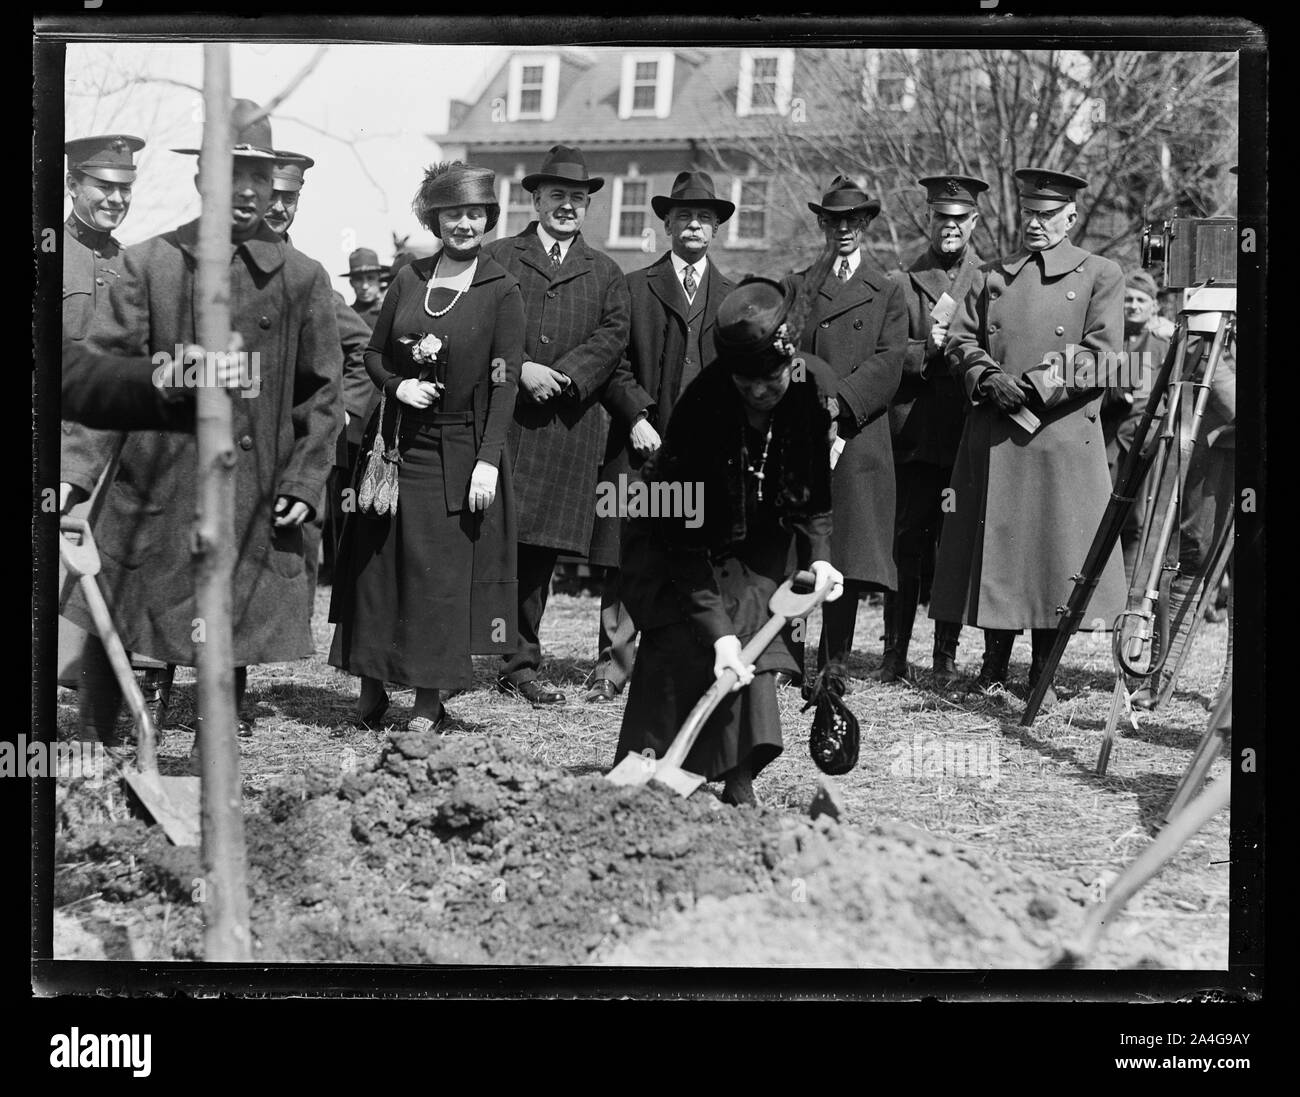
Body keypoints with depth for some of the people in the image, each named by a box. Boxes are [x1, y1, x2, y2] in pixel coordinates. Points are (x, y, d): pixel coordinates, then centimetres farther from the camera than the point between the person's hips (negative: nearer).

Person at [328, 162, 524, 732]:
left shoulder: (501, 290, -4)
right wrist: (397, 386, -7)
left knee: (444, 573, 0)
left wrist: (488, 460, -13)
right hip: (399, 443, 4)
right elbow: (374, 353, 14)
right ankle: (371, 690, 17)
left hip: (460, 452, -3)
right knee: (379, 565, 6)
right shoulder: (408, 278, 6)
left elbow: (504, 381, -7)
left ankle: (429, 699, 9)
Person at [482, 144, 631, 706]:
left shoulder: (606, 273, 19)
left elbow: (613, 336, 4)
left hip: (569, 425, 2)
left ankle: (521, 664, 10)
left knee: (540, 549, 4)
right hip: (501, 416, -2)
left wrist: (562, 374, -11)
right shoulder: (498, 257, 12)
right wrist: (522, 369, -14)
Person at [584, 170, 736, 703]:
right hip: (643, 444, -1)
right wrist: (637, 418, -9)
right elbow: (615, 363, 4)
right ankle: (612, 668, 0)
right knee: (626, 565, -4)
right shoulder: (635, 288, 10)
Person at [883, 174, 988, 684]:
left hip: (968, 435, 0)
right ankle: (895, 653, 7)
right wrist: (926, 351, -14)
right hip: (912, 434, 0)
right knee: (905, 543, 1)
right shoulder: (903, 282, 11)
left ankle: (947, 654, 11)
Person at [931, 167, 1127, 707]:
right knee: (993, 543, 4)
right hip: (992, 437, 3)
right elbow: (960, 340, 13)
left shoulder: (1100, 275, 7)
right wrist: (989, 378, -8)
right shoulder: (991, 275, 18)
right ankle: (994, 662, 15)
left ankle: (1045, 672, 5)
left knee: (1057, 546, -3)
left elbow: (1102, 355, -2)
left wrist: (1039, 382, -14)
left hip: (1063, 435, -3)